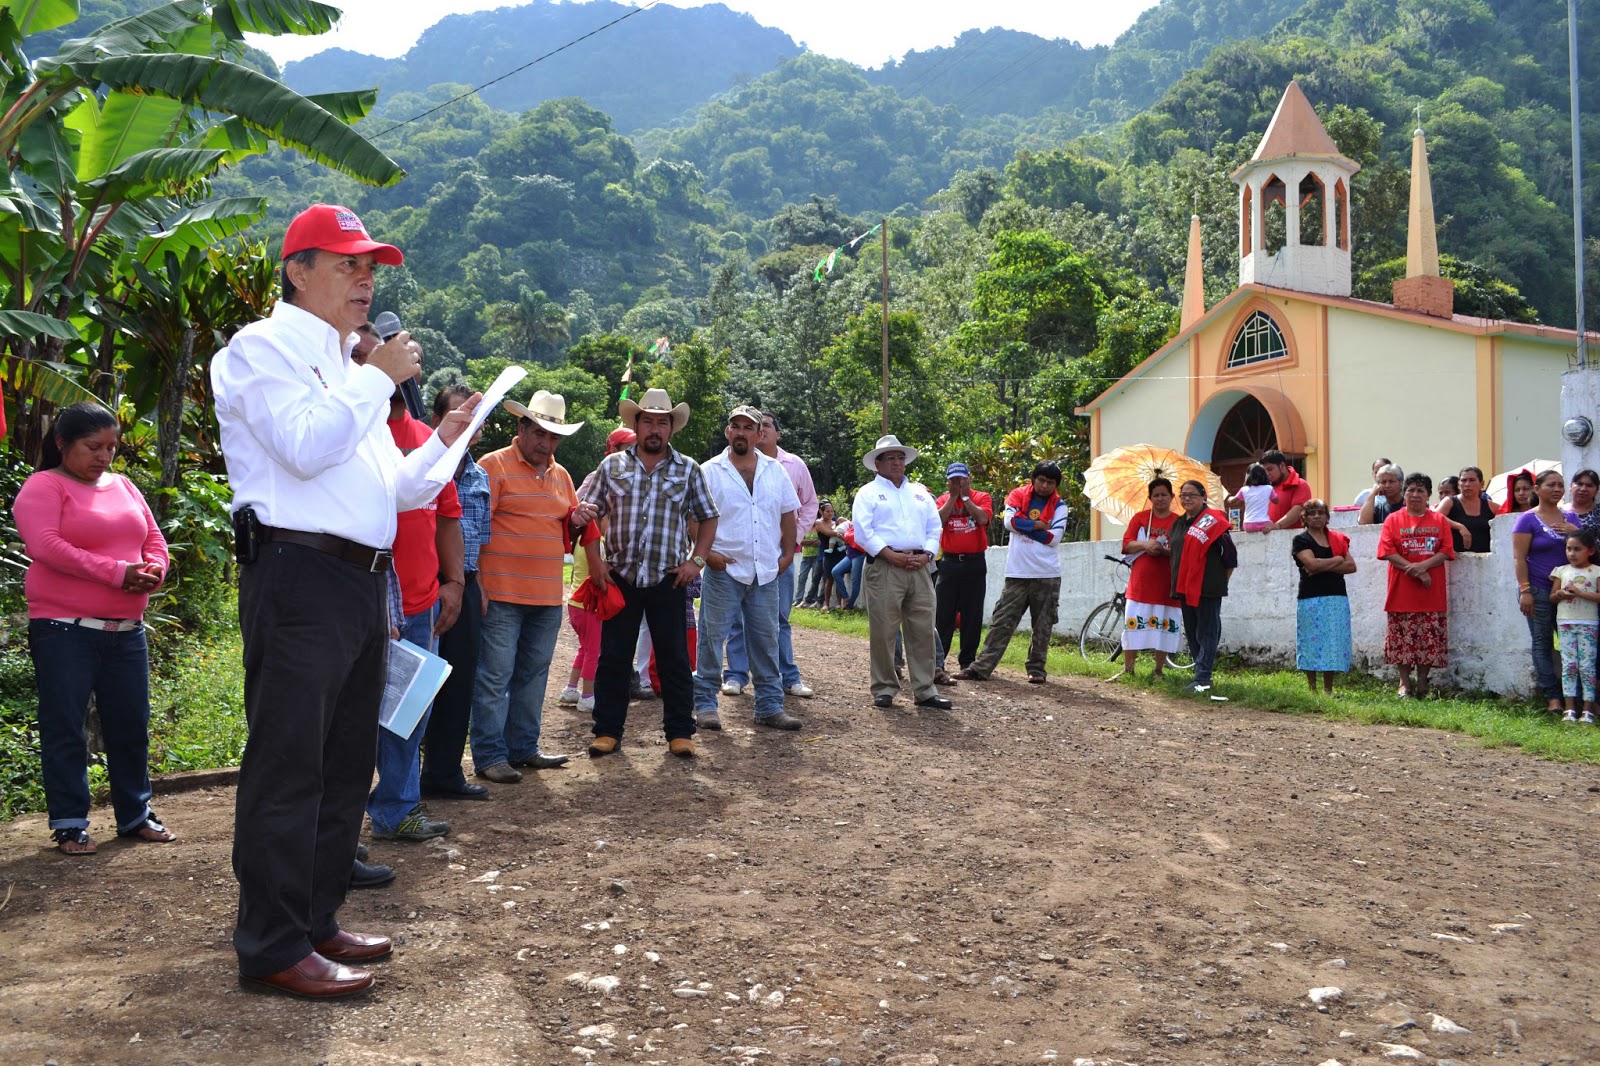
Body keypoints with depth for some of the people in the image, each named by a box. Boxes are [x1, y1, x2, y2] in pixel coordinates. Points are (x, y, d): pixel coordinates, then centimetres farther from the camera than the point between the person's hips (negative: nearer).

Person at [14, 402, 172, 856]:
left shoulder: (123, 486, 16)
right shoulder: (43, 487, -3)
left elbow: (154, 540, 18)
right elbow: (45, 546, -17)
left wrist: (152, 571, -5)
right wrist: (116, 572, -21)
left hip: (126, 630, 6)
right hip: (64, 631, -6)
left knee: (131, 724, 9)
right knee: (65, 728, 1)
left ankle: (135, 815, 21)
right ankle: (69, 824, 9)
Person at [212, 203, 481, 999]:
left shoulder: (348, 369, 24)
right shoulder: (265, 346, -1)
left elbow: (388, 490, 25)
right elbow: (305, 447, -18)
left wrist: (442, 441, 11)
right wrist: (379, 378, -9)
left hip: (362, 582, 9)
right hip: (299, 576, -9)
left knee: (345, 761, 12)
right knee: (288, 763, -6)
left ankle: (315, 921, 23)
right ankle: (273, 948, 1)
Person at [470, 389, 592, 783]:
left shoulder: (561, 476, 17)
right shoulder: (494, 465, -4)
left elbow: (568, 532, 26)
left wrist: (576, 522, 2)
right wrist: (475, 582, -13)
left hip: (548, 597, 7)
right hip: (502, 595, -7)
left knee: (533, 675, 13)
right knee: (495, 677, -4)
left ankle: (523, 748, 23)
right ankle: (489, 755, 3)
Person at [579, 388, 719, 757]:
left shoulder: (688, 469, 6)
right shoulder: (612, 465, 5)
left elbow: (707, 519, 12)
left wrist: (696, 560, 0)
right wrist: (595, 562, -2)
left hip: (668, 579, 0)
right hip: (620, 577, 0)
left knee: (675, 658, 3)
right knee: (613, 658, 5)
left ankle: (680, 732, 12)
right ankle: (607, 730, 16)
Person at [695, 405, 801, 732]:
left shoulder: (775, 470, 10)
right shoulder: (709, 471, -2)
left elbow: (788, 514, 16)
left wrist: (788, 553, 8)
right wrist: (705, 552, -13)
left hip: (767, 571, 4)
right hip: (723, 570, -4)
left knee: (766, 640, 8)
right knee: (713, 637, 0)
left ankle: (770, 707, 16)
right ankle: (705, 705, 8)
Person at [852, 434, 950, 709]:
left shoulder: (920, 493, 20)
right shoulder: (868, 493, 5)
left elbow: (934, 528, 15)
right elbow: (863, 530, -7)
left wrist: (925, 555, -3)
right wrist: (891, 555, -15)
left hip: (919, 569, 4)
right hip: (884, 568, -4)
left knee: (923, 630, 3)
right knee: (883, 631, -3)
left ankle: (924, 690, 9)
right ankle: (884, 690, 6)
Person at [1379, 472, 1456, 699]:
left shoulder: (1439, 520, 8)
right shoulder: (1393, 520, 4)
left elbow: (1446, 551, -1)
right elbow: (1388, 552, -6)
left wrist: (1423, 566, -17)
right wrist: (1413, 570, -15)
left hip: (1432, 592, 1)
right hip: (1402, 592, -1)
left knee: (1430, 639, 2)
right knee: (1402, 638, 1)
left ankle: (1422, 681, 15)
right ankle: (1404, 683, 11)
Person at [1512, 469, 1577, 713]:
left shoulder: (1570, 517, 13)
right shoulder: (1528, 519, -3)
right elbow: (1519, 557, -8)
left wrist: (1575, 532, -6)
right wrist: (1524, 590, -15)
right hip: (1539, 590, -5)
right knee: (1543, 643, -2)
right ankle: (1552, 697, -1)